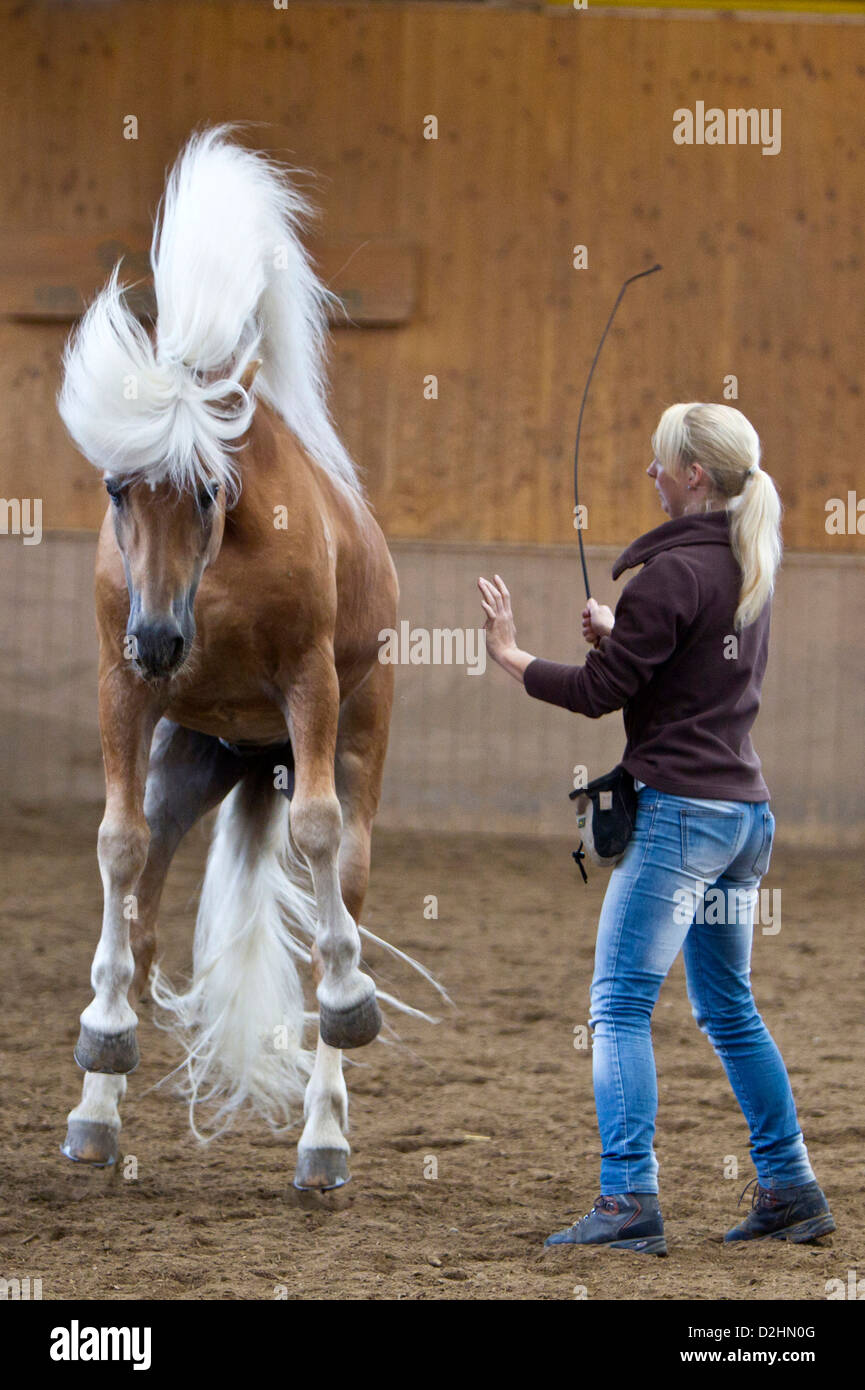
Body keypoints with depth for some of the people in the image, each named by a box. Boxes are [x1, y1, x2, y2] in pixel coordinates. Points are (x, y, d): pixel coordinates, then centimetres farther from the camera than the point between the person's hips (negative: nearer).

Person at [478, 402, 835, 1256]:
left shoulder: (673, 572, -14)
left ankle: (629, 1202, -15)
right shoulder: (748, 567, 13)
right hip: (742, 810, 9)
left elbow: (600, 691, -12)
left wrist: (507, 654, -1)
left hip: (678, 810, -9)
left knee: (620, 1006, -8)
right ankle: (789, 1189, 18)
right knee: (729, 1009, 18)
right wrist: (619, 633, 15)